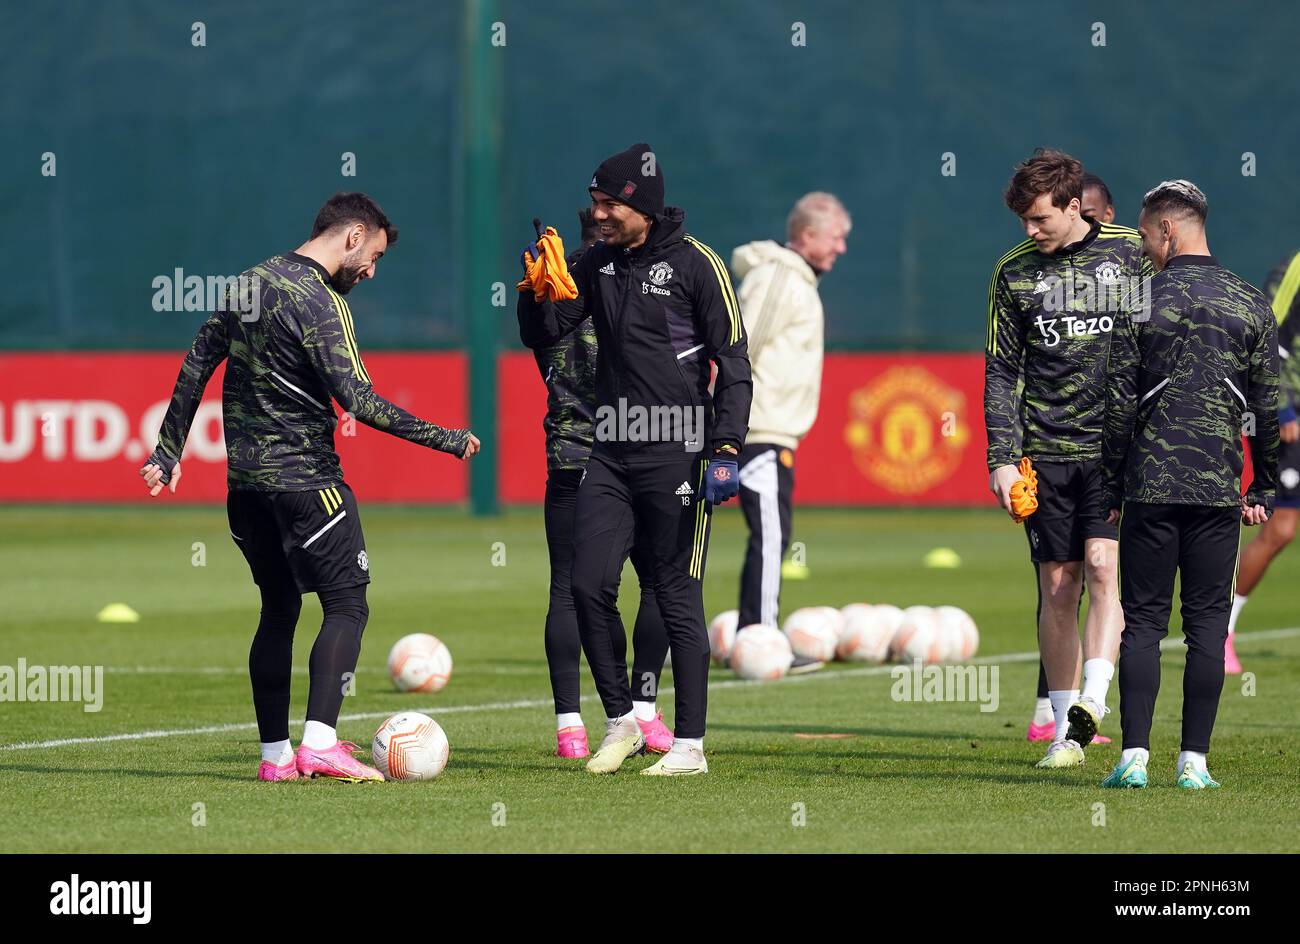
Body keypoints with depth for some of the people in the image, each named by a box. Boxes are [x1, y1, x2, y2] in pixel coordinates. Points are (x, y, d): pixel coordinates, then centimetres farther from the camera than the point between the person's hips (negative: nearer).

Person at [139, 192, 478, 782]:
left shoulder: (252, 283, 12)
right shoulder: (321, 302, -15)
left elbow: (198, 362, 16)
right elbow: (358, 400, -22)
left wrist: (169, 448, 21)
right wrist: (444, 439, -16)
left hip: (245, 479, 8)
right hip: (305, 479, -8)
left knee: (278, 610, 16)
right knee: (347, 605, -6)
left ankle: (274, 755, 15)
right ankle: (319, 744, -20)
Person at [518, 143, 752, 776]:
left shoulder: (695, 264, -6)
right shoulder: (597, 264, 10)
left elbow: (733, 362, -7)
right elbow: (541, 333, 14)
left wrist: (726, 450, -15)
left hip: (676, 453, -6)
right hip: (611, 454, 6)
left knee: (678, 599, -3)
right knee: (589, 587, -1)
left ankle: (689, 745, 2)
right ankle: (620, 723, 14)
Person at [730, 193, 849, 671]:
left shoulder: (797, 280, 19)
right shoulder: (776, 278, -13)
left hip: (776, 433, 10)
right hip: (761, 433, -10)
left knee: (770, 537, 11)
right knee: (770, 536, -12)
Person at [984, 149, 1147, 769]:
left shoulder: (1130, 253, 2)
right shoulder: (1014, 272, 5)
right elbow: (1001, 372, 7)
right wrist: (1001, 458, -2)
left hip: (1119, 445, -2)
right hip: (1046, 451, 2)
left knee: (1103, 565, -19)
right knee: (1057, 587, 2)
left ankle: (1093, 699, -25)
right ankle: (1066, 730, 7)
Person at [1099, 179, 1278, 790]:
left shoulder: (1140, 304, -2)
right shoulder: (1250, 305, 4)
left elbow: (1119, 406, -2)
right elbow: (1268, 407, 5)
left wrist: (1111, 489, 5)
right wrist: (1263, 491, 12)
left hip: (1151, 487, -1)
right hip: (1219, 488, 1)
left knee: (1142, 622, 3)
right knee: (1208, 624, 5)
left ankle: (1135, 756, -5)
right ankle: (1193, 761, 1)